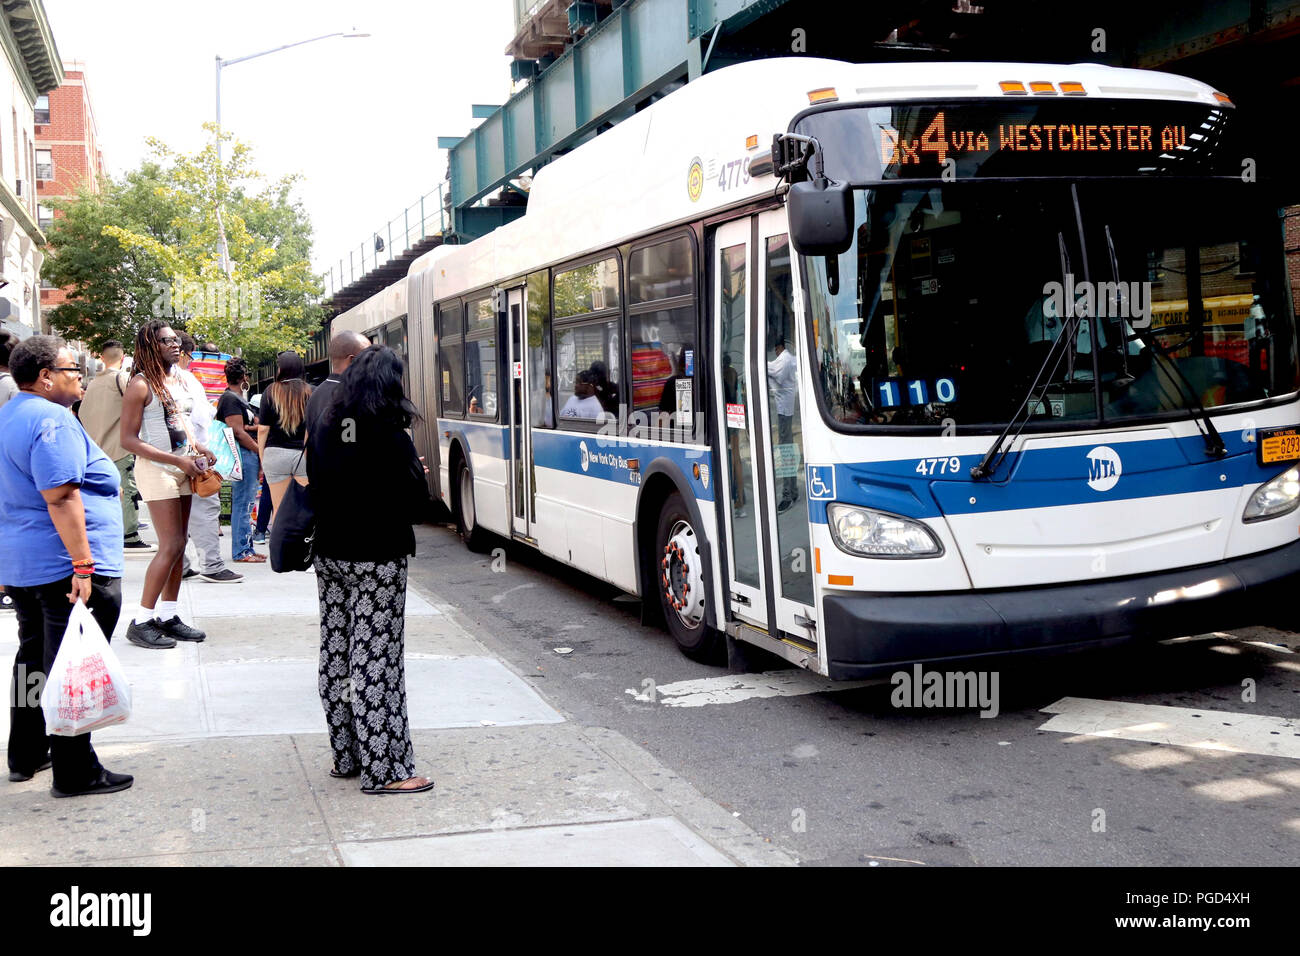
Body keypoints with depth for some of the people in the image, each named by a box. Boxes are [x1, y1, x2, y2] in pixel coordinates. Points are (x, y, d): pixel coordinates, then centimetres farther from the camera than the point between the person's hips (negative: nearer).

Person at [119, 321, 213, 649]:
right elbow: (129, 440, -14)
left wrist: (199, 449, 6)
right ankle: (141, 622, -6)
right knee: (171, 545, -12)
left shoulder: (179, 381, 13)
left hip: (182, 469, 8)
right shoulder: (141, 385, -10)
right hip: (156, 470, -8)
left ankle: (168, 616, 14)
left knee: (178, 545, 8)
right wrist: (177, 459, -19)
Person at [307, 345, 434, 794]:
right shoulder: (390, 438, -16)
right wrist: (416, 471, 5)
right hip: (377, 561, -6)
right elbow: (417, 505, -13)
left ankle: (346, 755, 22)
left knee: (336, 655, 13)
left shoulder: (323, 432, 3)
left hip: (330, 556, 7)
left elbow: (314, 491, 10)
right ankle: (383, 769, 1)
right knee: (376, 660, -4)